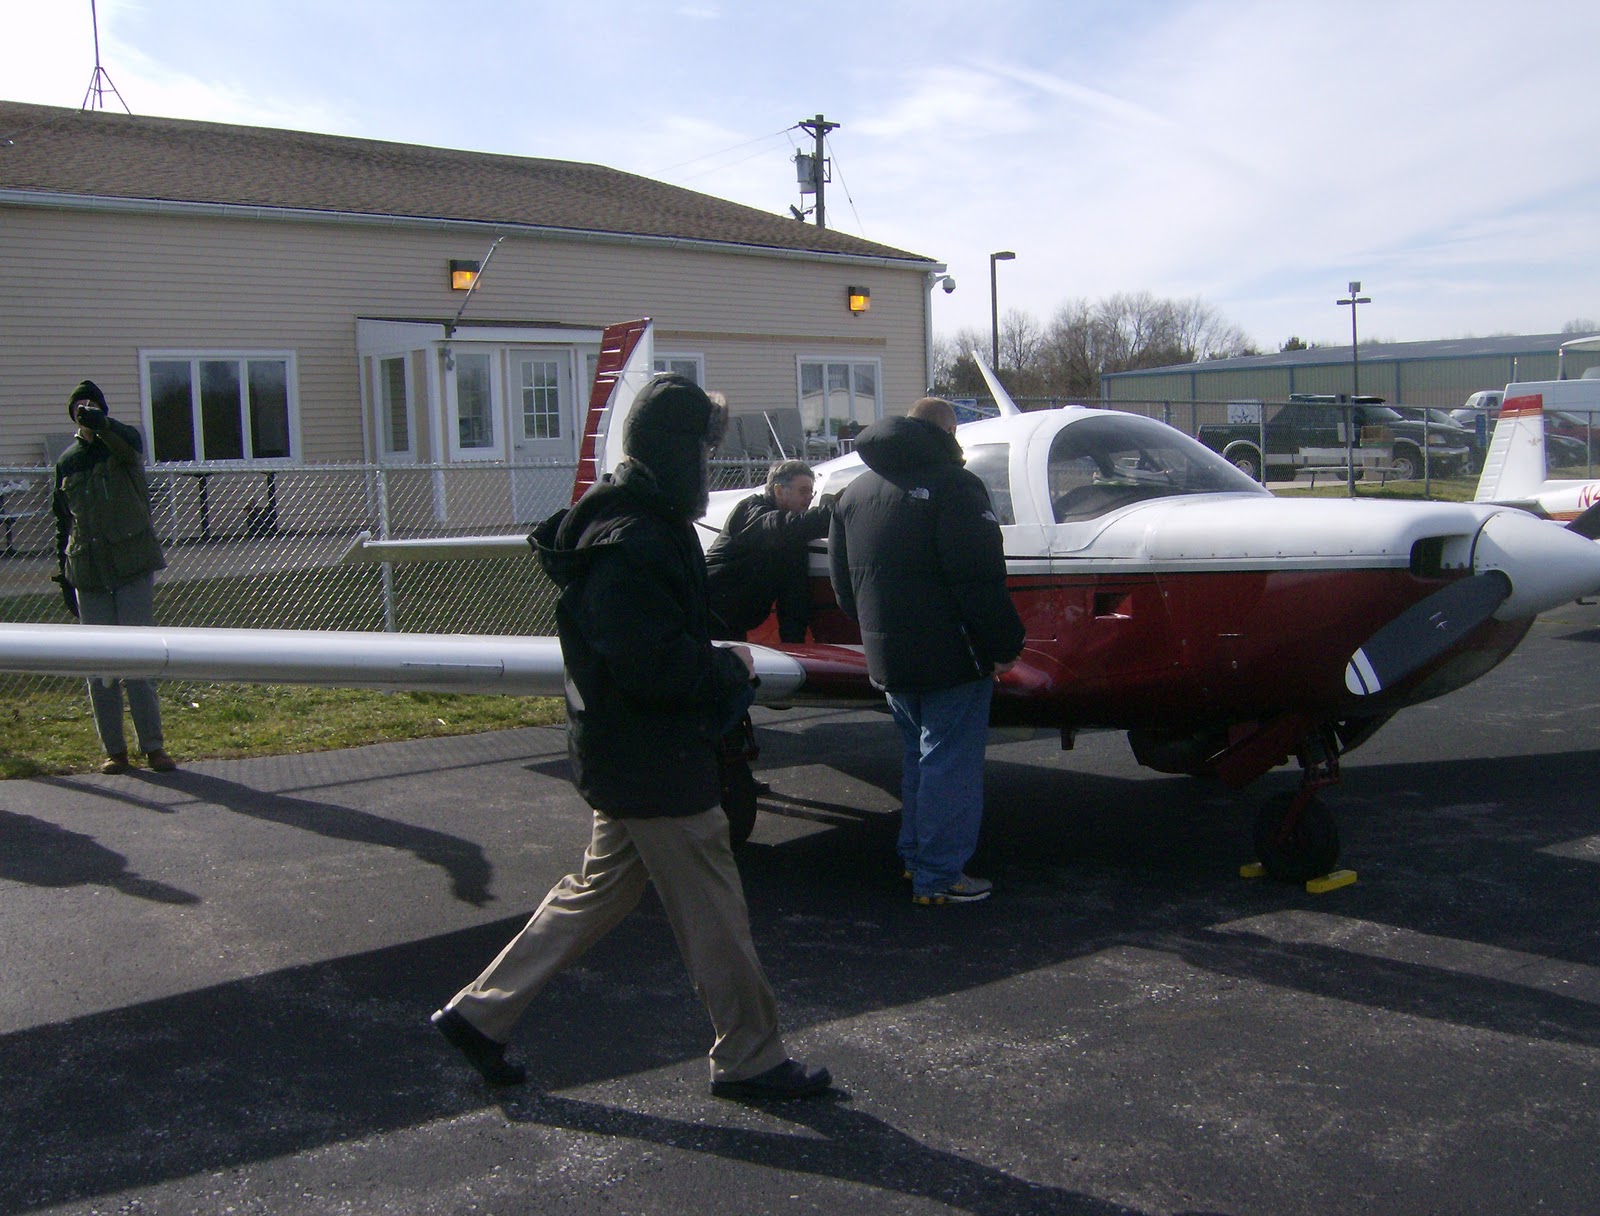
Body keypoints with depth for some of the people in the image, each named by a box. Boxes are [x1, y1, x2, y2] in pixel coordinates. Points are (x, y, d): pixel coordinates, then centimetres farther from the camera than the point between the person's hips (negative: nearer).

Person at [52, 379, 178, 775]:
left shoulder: (122, 443, 2)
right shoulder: (67, 463, 12)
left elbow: (130, 443, -25)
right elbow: (63, 523, 17)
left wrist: (98, 423, -46)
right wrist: (65, 577, 12)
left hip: (133, 565, -3)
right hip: (88, 573, 3)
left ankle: (153, 746, 0)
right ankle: (113, 749, 10)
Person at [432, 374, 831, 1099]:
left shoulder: (633, 523, 11)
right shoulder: (632, 545, -24)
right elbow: (655, 667, -28)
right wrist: (731, 665, -13)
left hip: (626, 758, 11)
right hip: (656, 766, -11)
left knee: (599, 889, 20)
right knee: (713, 911, 3)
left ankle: (479, 1013, 26)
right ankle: (750, 1059, 19)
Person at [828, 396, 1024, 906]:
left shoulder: (854, 492, 13)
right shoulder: (953, 486, -12)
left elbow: (843, 585, 20)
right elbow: (980, 582, -19)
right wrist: (1004, 645, -11)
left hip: (889, 662, 8)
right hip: (952, 657, -8)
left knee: (918, 755, 21)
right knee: (950, 763, -1)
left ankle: (915, 855, 29)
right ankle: (938, 876, 1)